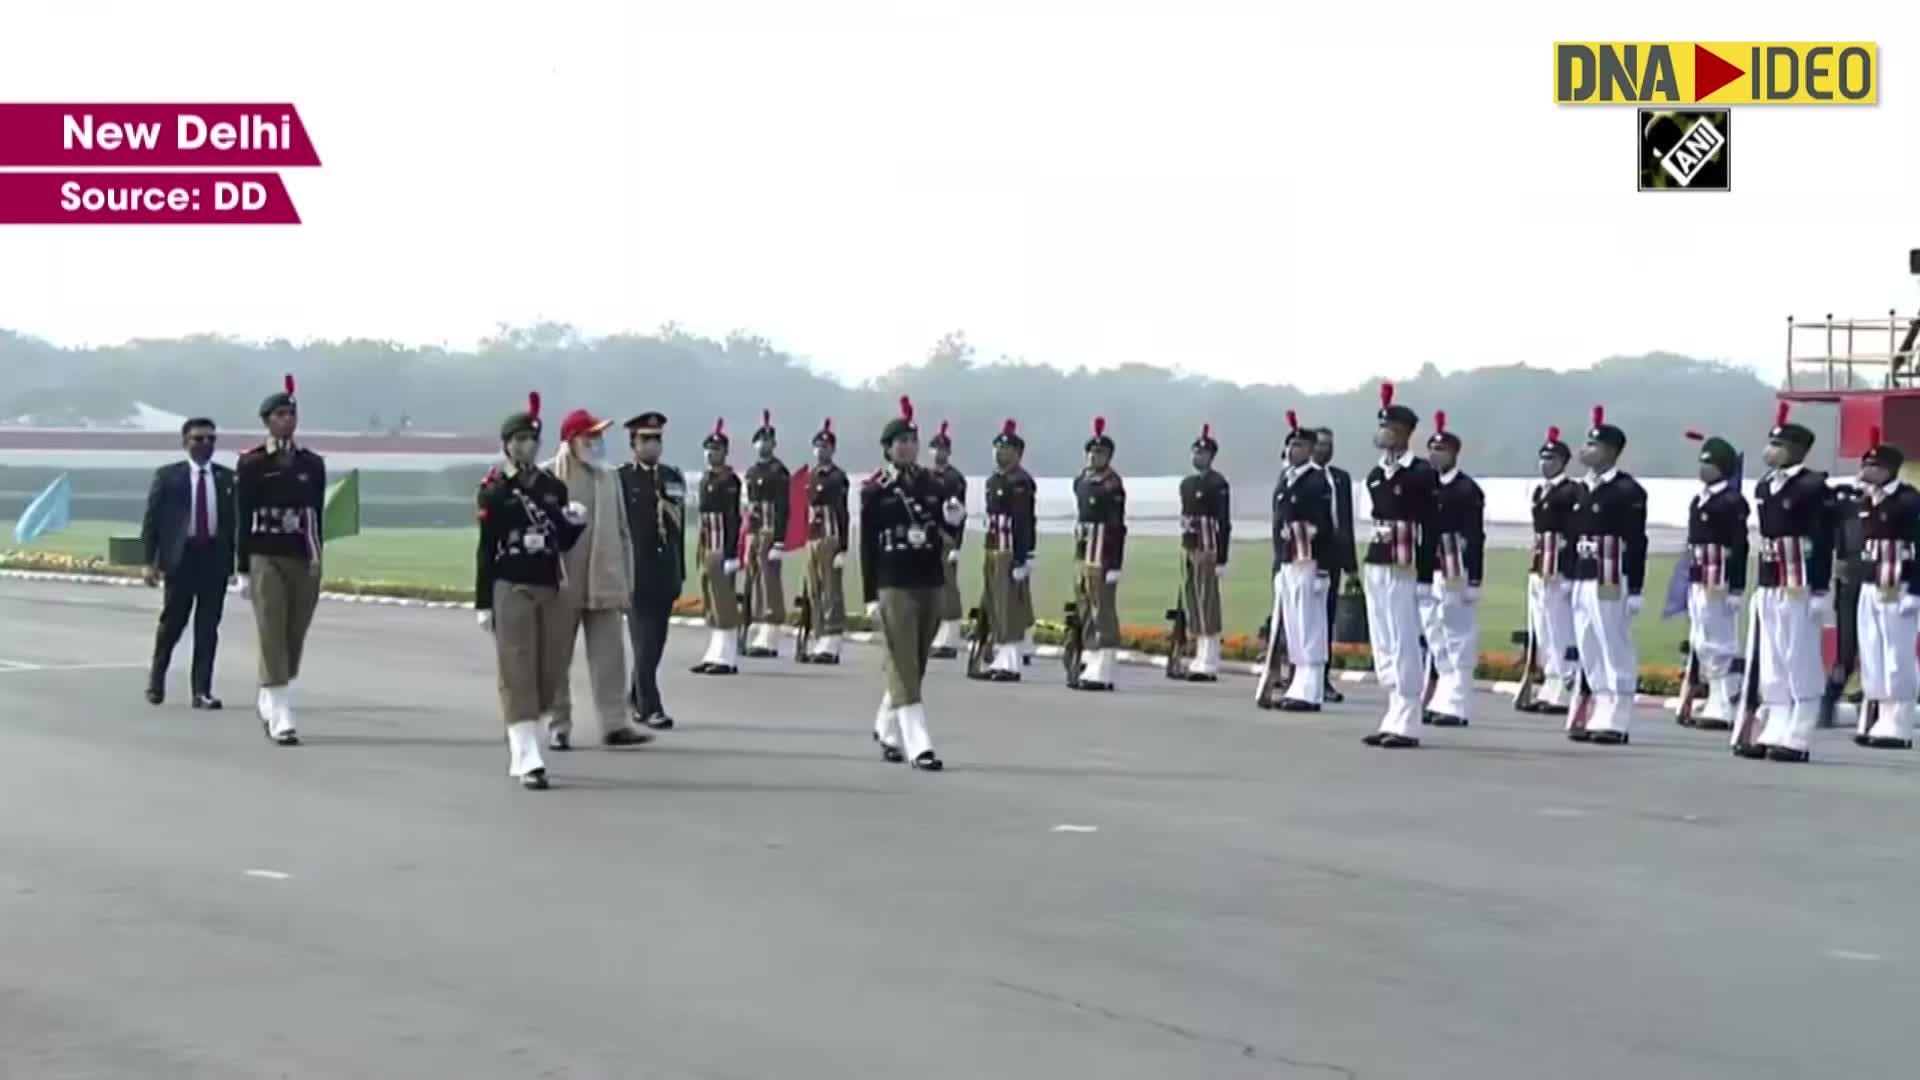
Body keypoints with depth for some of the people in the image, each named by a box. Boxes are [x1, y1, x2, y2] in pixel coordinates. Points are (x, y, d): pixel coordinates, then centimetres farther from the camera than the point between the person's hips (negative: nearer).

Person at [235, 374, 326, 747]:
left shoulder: (313, 464, 9)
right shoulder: (251, 464, -1)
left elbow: (317, 516, 11)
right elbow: (242, 519, -1)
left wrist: (316, 560, 5)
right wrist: (243, 570, -4)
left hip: (303, 562, 4)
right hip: (266, 559, -4)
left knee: (294, 640, 10)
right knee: (272, 638, -8)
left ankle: (268, 702, 29)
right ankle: (280, 717, -11)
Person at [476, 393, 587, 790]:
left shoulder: (555, 487, 10)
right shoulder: (494, 491, -4)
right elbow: (485, 549, -4)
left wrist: (576, 523, -8)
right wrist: (483, 603, -5)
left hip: (550, 589, 5)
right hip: (511, 589, -5)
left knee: (551, 673, 8)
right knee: (518, 675, -6)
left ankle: (520, 746, 26)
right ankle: (528, 761, -6)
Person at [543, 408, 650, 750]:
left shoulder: (609, 476, 10)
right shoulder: (547, 477, -5)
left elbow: (622, 532, 13)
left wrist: (626, 581, 10)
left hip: (604, 583, 4)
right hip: (562, 584, -4)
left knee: (609, 656, -2)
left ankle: (614, 724, -2)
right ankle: (559, 726, 15)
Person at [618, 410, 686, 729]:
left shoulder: (674, 478, 13)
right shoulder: (620, 479, -3)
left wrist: (680, 572, 13)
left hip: (665, 573, 5)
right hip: (635, 573, -5)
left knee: (656, 642, 11)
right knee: (644, 642, -7)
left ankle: (636, 697, 27)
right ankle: (649, 707, -7)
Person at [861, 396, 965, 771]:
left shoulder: (931, 484, 7)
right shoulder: (875, 490, -4)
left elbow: (949, 529, 8)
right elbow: (867, 545, -3)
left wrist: (955, 518, -16)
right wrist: (870, 597, -7)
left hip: (931, 584, 5)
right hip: (894, 586, -5)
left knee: (915, 664, 13)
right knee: (903, 665, -7)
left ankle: (887, 730, 32)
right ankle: (917, 745, -10)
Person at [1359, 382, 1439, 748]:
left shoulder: (1421, 473, -8)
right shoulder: (1375, 476, 13)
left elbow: (1429, 529, -10)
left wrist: (1426, 578, -14)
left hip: (1404, 570, -8)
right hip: (1375, 566, 8)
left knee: (1404, 646, -5)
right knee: (1382, 646, 10)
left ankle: (1404, 724, -2)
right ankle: (1394, 716, 17)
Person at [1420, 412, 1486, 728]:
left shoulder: (1468, 490, -9)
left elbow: (1476, 537, -13)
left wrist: (1472, 581, -17)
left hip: (1456, 575, -7)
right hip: (1428, 574, 7)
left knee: (1458, 642, -3)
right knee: (1436, 643, 11)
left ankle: (1456, 707, -1)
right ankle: (1441, 701, 18)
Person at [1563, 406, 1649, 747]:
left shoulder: (1628, 491, -9)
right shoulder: (1581, 490, 14)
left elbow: (1637, 543, -12)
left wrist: (1634, 590, -15)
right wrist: (1568, 579, 15)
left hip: (1612, 584, -8)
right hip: (1583, 582, 8)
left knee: (1615, 652, -2)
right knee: (1589, 653, 11)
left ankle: (1616, 722, 2)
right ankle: (1600, 717, 18)